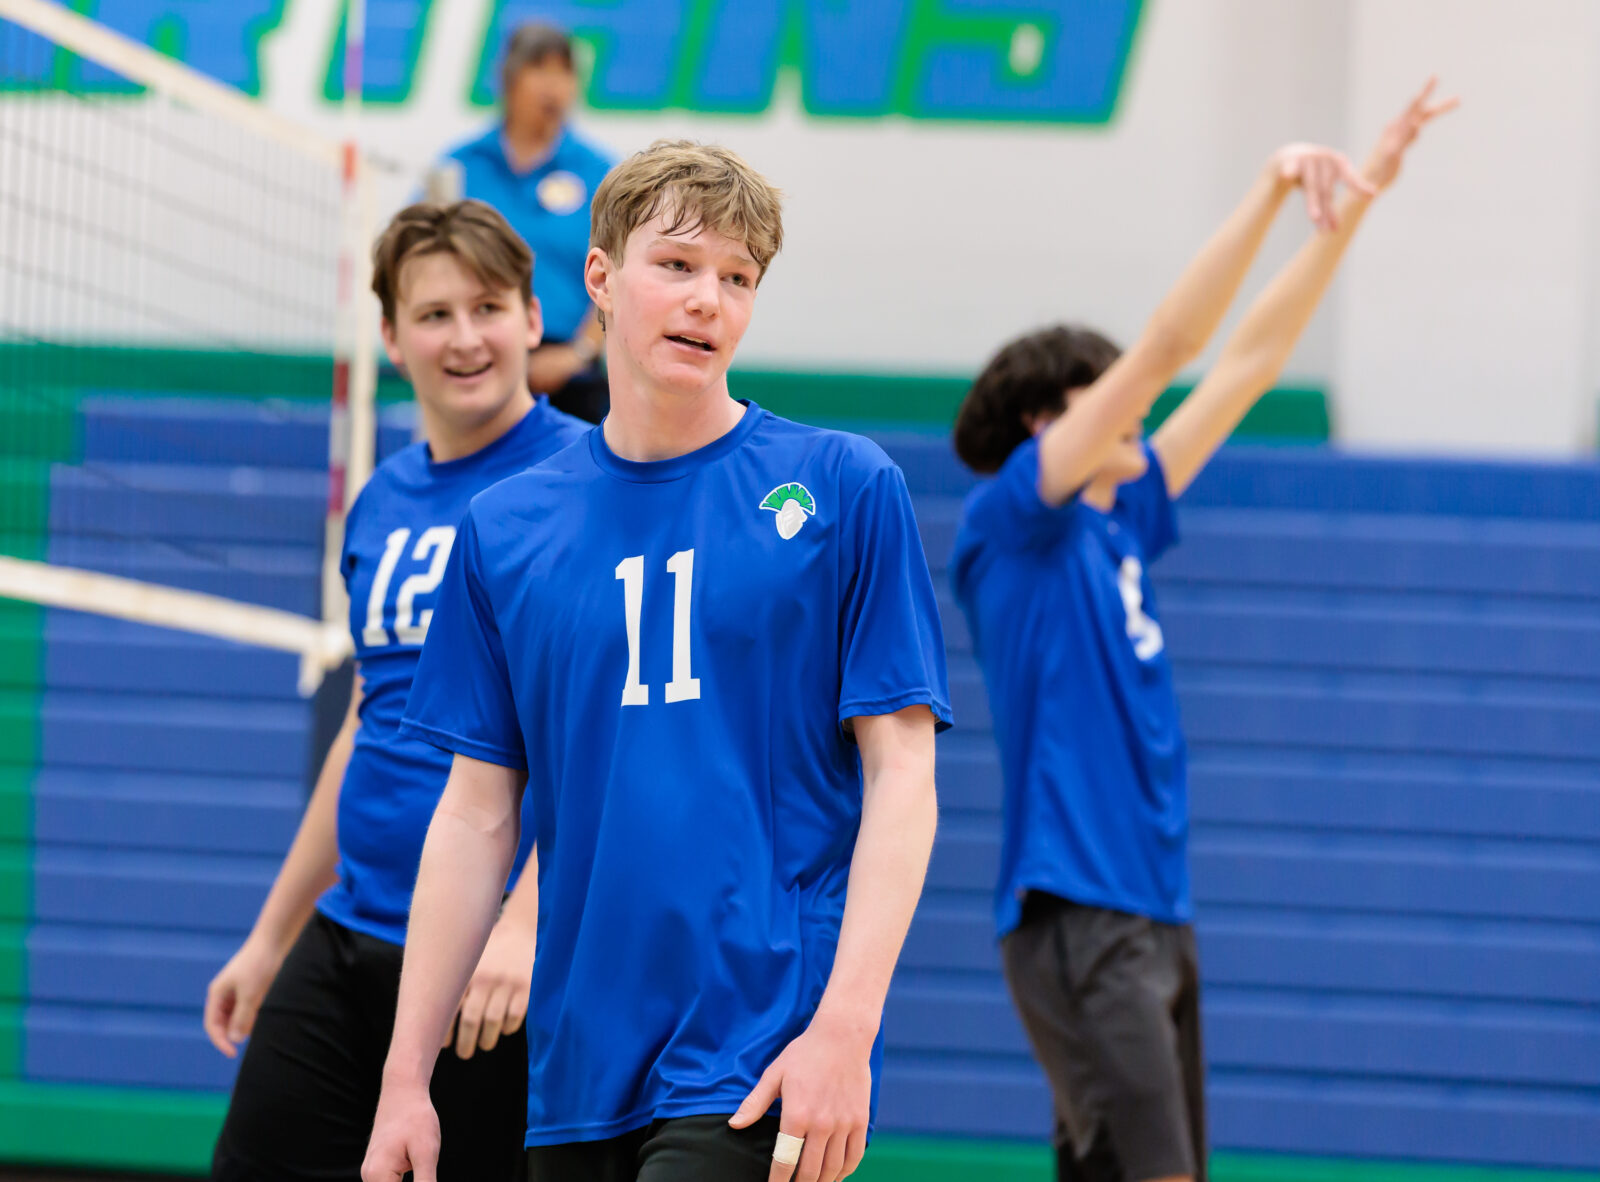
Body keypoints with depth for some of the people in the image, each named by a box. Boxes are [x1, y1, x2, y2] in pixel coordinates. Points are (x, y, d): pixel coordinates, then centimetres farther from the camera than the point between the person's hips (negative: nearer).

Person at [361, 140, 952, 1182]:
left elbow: (901, 774, -3)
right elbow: (478, 818, 12)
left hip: (760, 1071, -4)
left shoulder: (845, 488, 0)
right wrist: (406, 1078, 7)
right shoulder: (505, 529, 9)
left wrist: (844, 1029, -14)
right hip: (577, 1082, 4)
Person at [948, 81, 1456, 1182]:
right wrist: (1271, 192, -16)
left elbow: (1246, 362, 17)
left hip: (1157, 916, 9)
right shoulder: (1012, 525, -5)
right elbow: (1161, 353, -13)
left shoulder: (1118, 524, 15)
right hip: (1077, 917, -9)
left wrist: (1349, 208, 15)